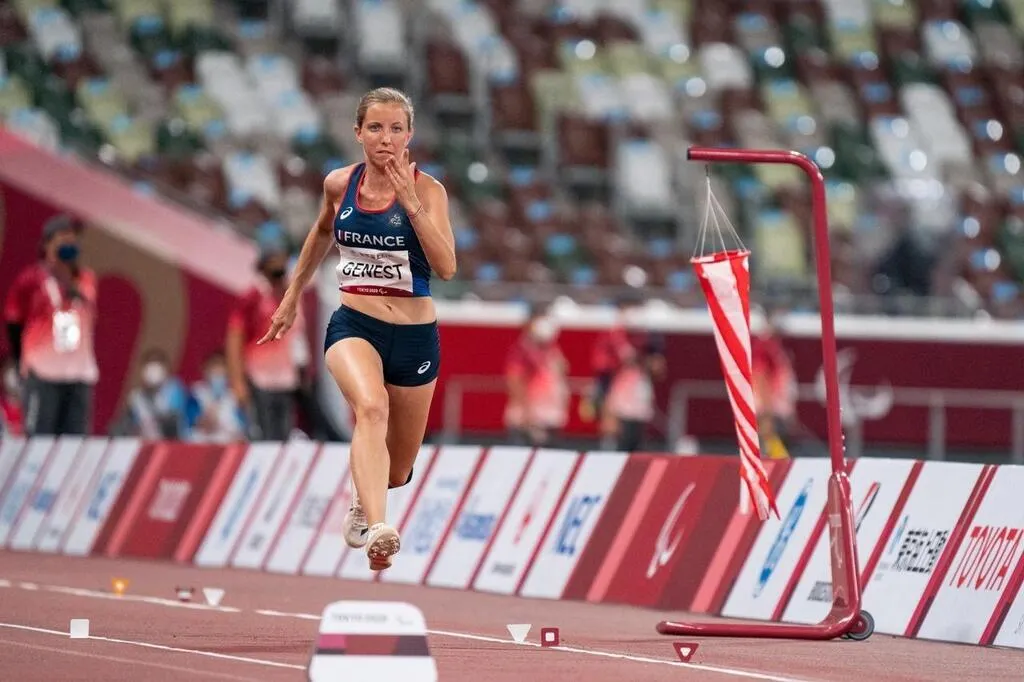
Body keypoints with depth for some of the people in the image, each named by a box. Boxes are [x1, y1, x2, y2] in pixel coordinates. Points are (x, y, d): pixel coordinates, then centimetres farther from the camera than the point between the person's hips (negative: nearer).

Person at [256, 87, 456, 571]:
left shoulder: (426, 190, -8)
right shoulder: (340, 184, 1)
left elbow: (446, 267, -20)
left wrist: (411, 203, -28)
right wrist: (292, 297, 28)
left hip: (415, 335, 0)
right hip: (354, 326, 0)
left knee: (397, 472, 13)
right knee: (371, 406, -35)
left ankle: (363, 505, 51)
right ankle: (376, 530, -53)